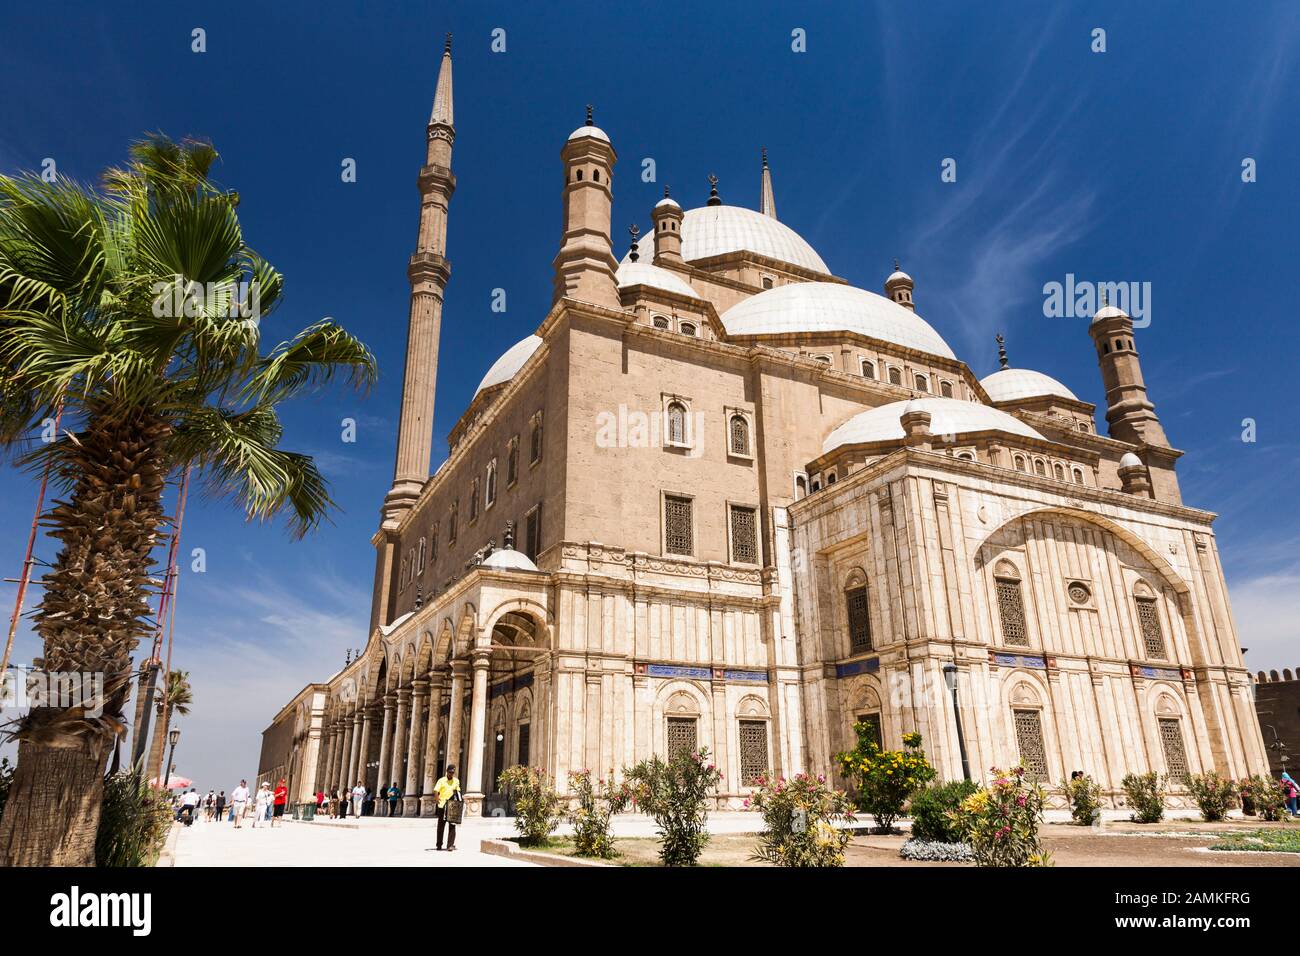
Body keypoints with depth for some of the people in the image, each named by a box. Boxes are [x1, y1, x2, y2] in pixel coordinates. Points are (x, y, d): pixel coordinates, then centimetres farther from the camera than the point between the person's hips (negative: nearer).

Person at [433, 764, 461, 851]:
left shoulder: (456, 781, 9)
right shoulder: (441, 780, -2)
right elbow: (435, 791, -13)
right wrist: (438, 798, -31)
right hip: (442, 806, -2)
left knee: (452, 825, -6)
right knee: (441, 825, 9)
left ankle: (450, 845, -7)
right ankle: (439, 845, 23)